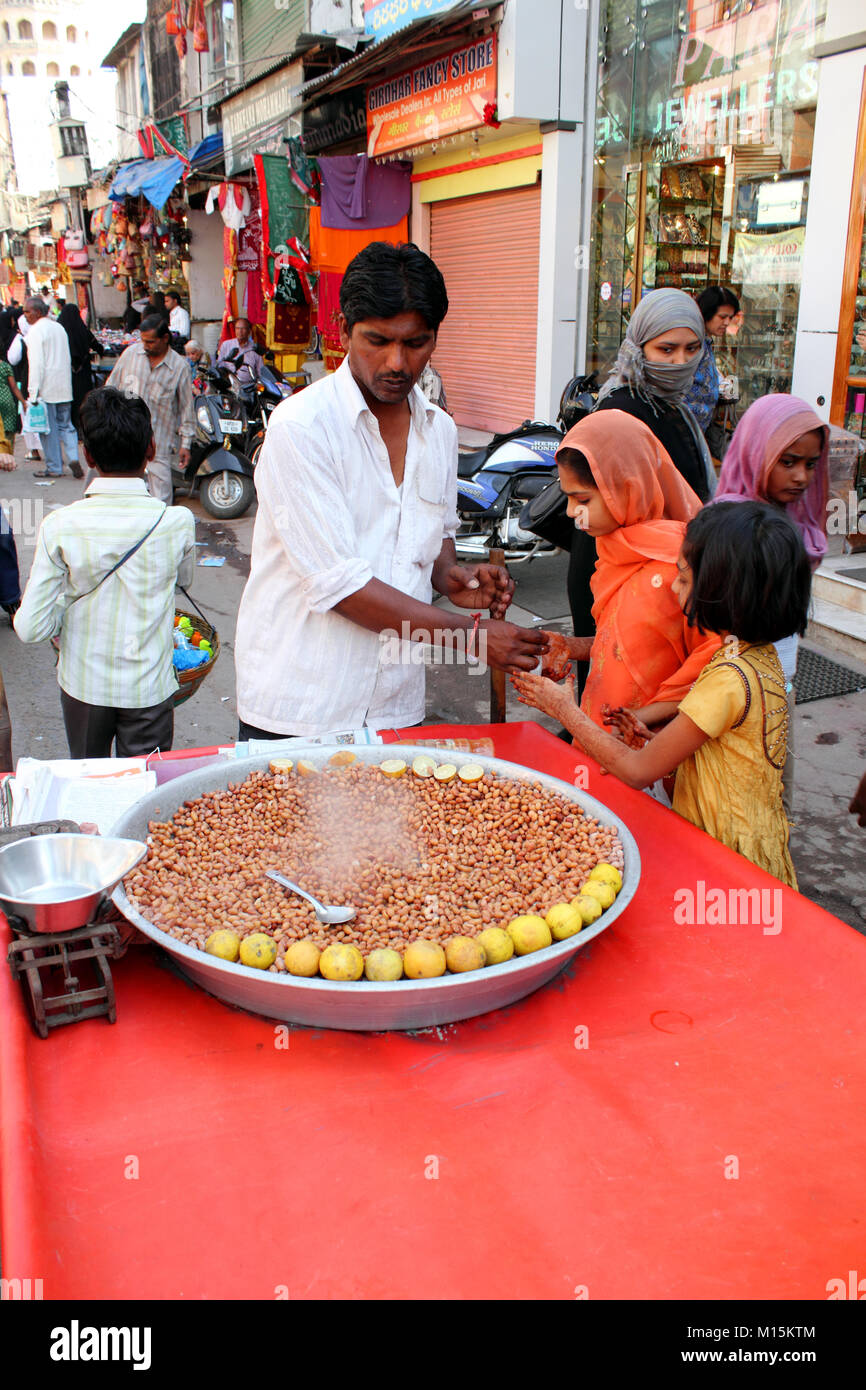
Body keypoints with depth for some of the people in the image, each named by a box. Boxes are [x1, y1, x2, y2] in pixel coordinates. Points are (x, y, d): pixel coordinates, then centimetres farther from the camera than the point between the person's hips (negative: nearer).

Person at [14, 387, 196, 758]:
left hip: (83, 686, 1)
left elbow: (30, 627, -14)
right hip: (149, 687, -1)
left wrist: (66, 607, 5)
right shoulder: (177, 522, -16)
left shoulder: (59, 526, -17)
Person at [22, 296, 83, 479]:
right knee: (66, 424, 12)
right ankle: (73, 458, -6)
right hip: (64, 387, 7)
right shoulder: (59, 327, 12)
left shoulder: (35, 331, -12)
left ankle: (54, 467, 7)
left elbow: (36, 363, -18)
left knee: (49, 429, 1)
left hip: (46, 388, -7)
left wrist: (33, 392, -17)